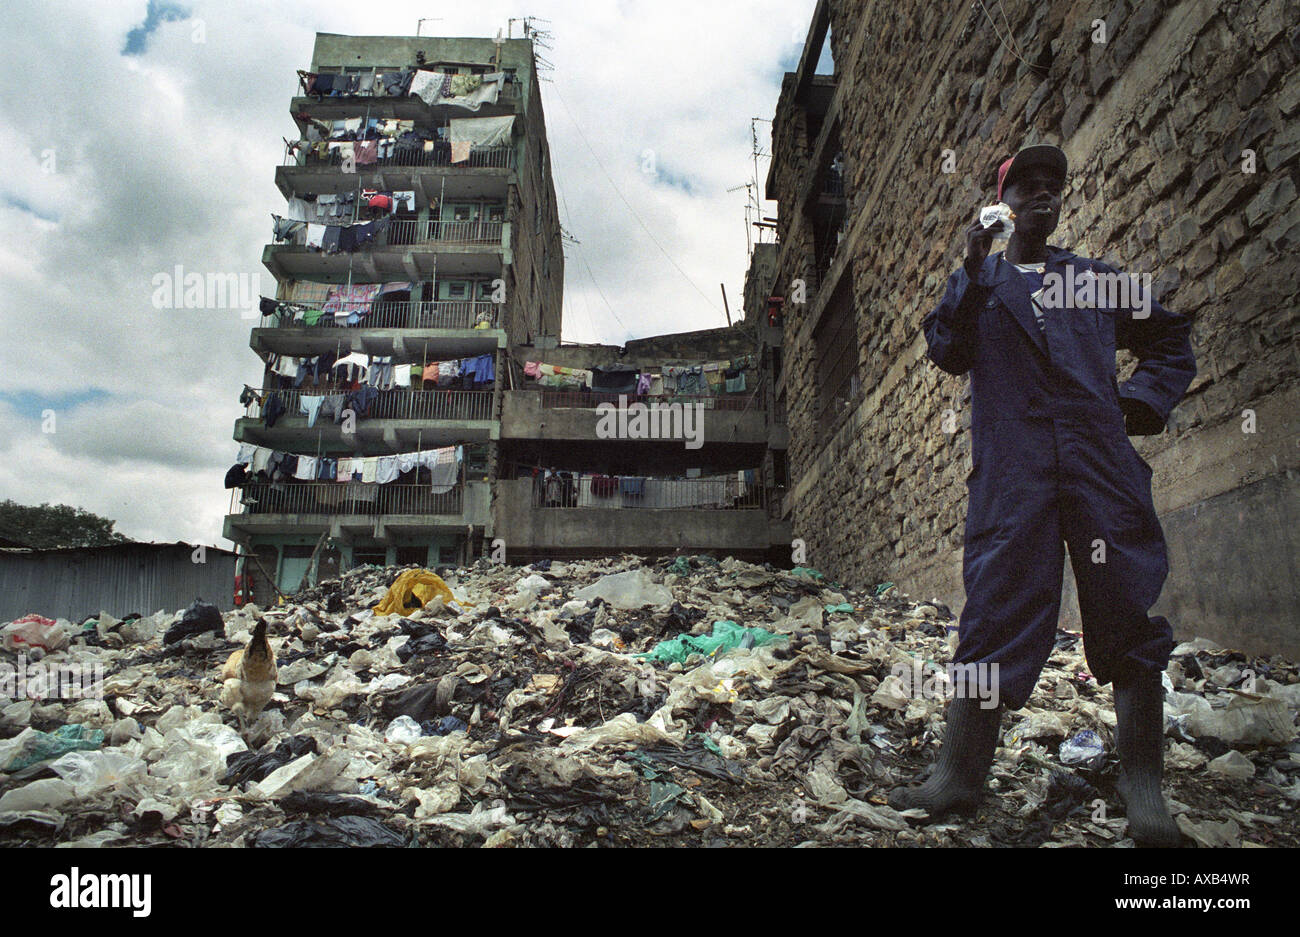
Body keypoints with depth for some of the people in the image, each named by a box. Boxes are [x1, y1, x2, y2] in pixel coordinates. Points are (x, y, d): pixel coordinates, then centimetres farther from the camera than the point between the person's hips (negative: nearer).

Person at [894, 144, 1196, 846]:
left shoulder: (1099, 279, 21)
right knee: (996, 611, -6)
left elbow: (1171, 341, 28)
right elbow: (947, 354, 1)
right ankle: (958, 775, -3)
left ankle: (1142, 786, 10)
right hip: (1011, 468, -2)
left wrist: (1141, 402, 10)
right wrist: (973, 273, -8)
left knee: (1128, 613, -1)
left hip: (1102, 461, 2)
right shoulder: (976, 281, 18)